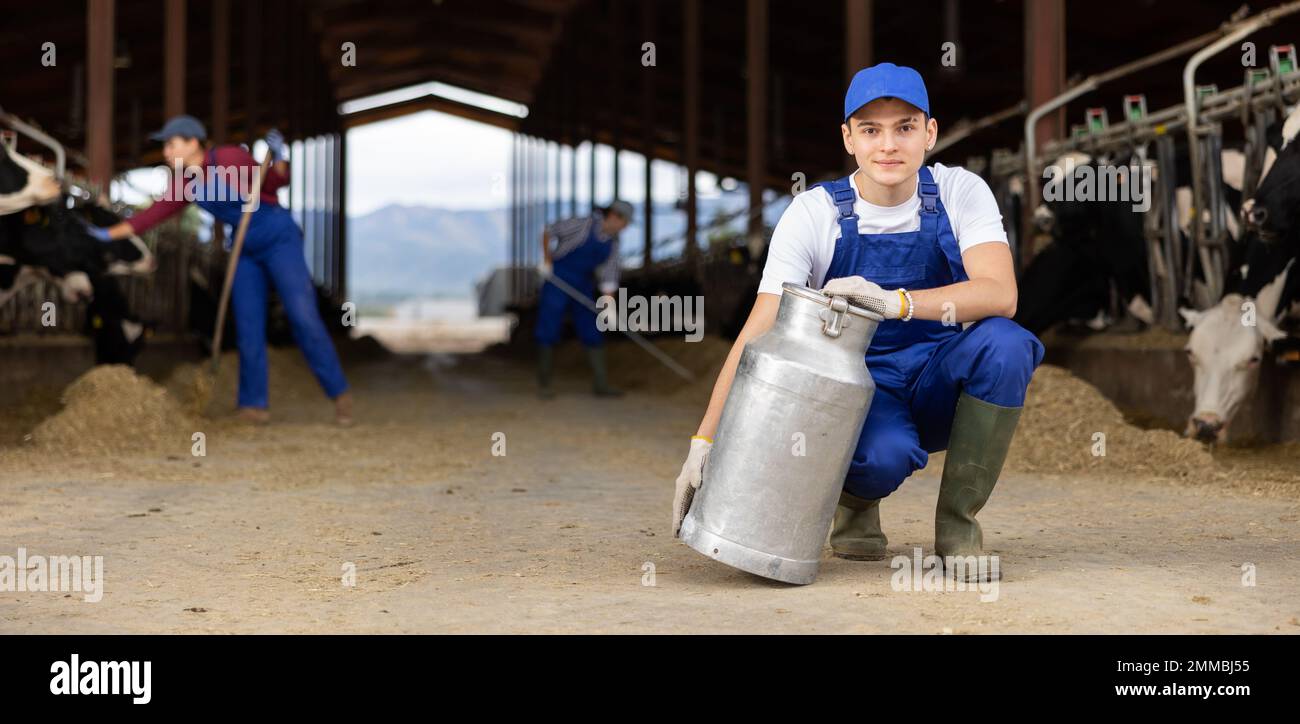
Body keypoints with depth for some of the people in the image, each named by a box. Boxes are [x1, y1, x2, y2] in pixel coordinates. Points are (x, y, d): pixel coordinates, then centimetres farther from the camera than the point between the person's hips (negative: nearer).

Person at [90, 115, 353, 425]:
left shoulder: (230, 159, -18)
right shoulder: (185, 181, 1)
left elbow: (273, 182, -7)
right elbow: (156, 213, 9)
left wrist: (279, 160, -27)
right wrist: (109, 234, 9)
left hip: (279, 239, -6)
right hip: (246, 250, 6)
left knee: (302, 316, -14)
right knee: (248, 326, 0)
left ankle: (339, 393, -6)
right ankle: (254, 404, 7)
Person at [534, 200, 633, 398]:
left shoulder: (613, 242, 2)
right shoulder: (583, 224, -16)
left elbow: (609, 278, 1)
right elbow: (549, 231, -8)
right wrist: (547, 261, -11)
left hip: (582, 287, 6)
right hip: (557, 279, -6)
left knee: (592, 333, 1)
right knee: (549, 330, -5)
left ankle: (601, 384, 4)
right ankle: (544, 383, 6)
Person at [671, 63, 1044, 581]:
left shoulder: (961, 193, -9)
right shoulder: (813, 214, -12)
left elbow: (1000, 294, -26)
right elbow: (758, 337, -17)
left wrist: (894, 302, -42)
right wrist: (704, 442, -28)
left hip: (940, 385, 2)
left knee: (1004, 343, -31)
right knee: (885, 456, -37)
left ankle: (957, 523, -13)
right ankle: (856, 501, 4)